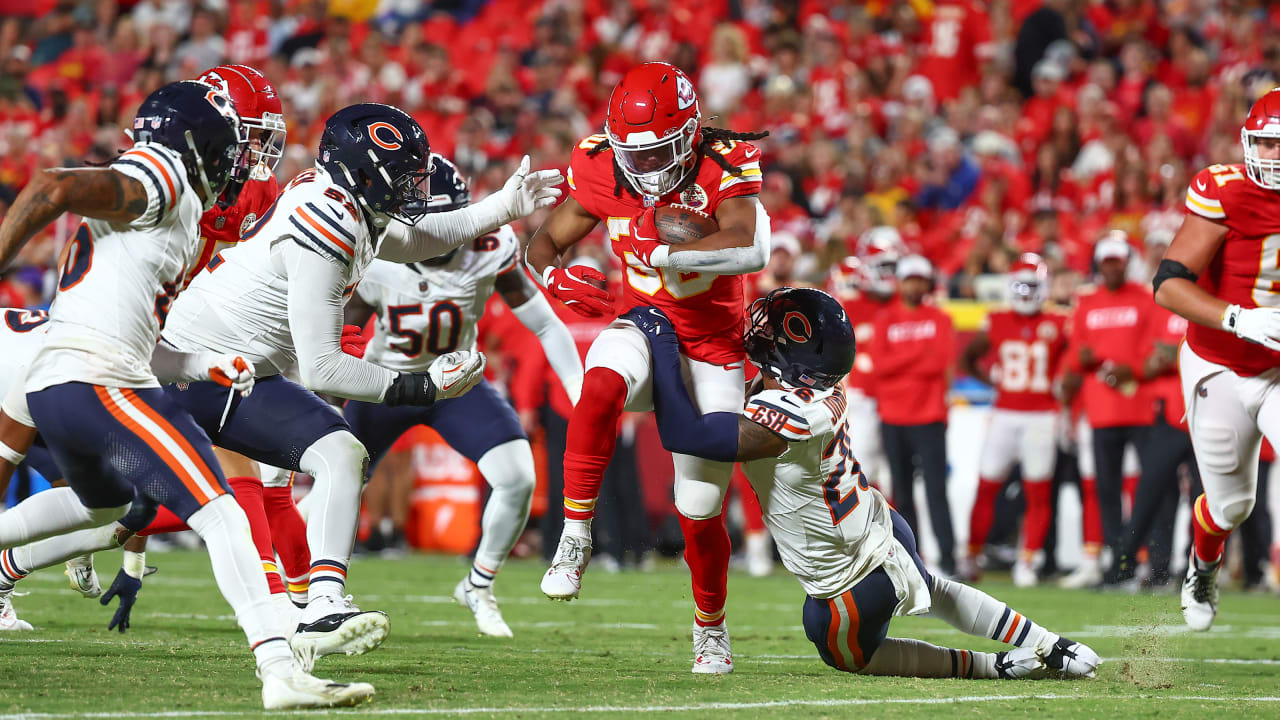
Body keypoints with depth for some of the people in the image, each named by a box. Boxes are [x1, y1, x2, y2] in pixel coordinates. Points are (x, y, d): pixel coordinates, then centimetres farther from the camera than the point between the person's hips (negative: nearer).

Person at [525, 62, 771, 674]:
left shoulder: (722, 167, -22)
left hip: (712, 348, -2)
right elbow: (541, 244, -1)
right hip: (644, 327, 2)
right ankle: (575, 536, -27)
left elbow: (751, 250, -40)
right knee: (602, 386, -37)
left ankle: (710, 626, 30)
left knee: (700, 513, 2)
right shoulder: (602, 170, -11)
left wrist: (657, 252, -43)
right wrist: (554, 277, -24)